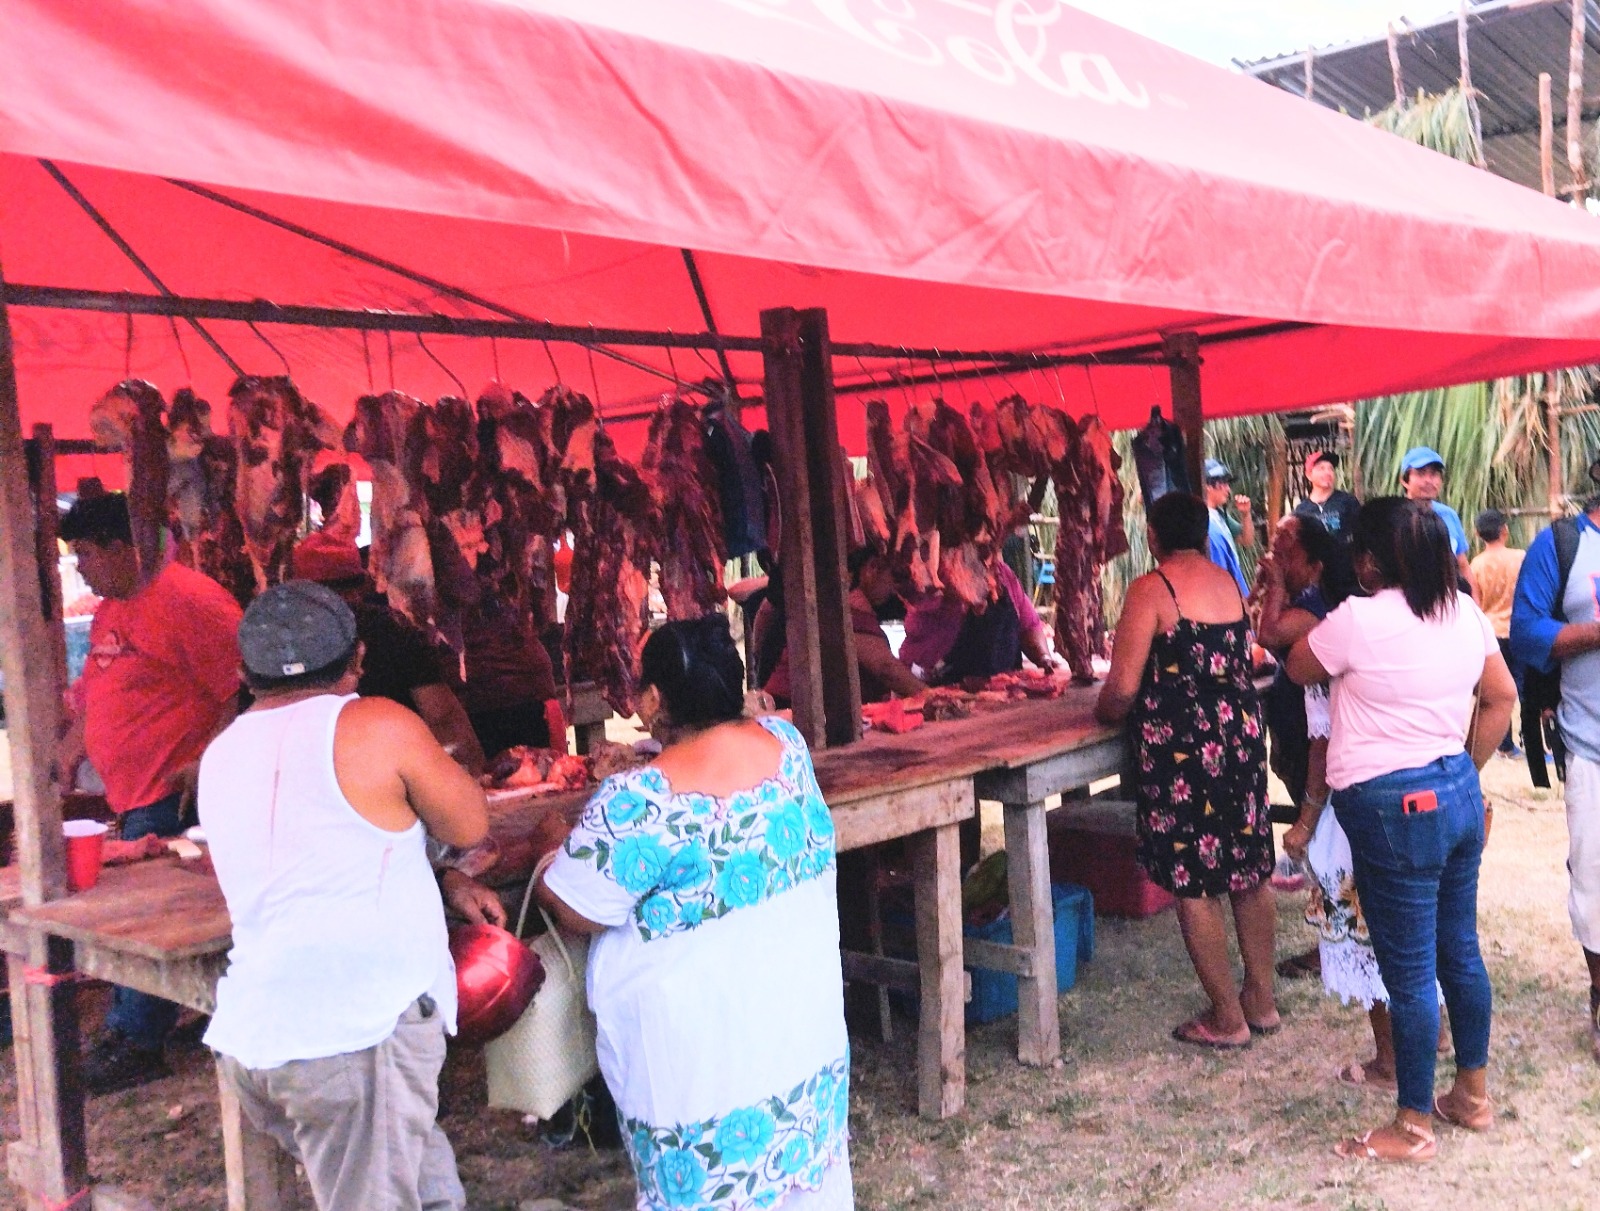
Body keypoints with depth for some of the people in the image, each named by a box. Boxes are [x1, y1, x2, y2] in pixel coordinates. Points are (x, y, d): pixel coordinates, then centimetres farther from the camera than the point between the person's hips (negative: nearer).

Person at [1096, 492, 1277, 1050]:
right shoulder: (1229, 584, 9)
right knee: (1250, 871, 17)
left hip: (1180, 748, -7)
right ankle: (1261, 999, 30)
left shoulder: (1150, 590, -12)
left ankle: (1227, 1018, 13)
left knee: (1193, 886, 4)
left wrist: (1103, 711, 5)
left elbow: (1123, 688, -15)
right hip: (1243, 736, 7)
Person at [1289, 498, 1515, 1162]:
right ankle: (1473, 1094, 35)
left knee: (1409, 972, 2)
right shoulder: (1465, 612, 4)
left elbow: (1298, 669, 0)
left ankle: (1413, 1127, 15)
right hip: (1459, 793, 8)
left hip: (1395, 808, -8)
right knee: (1460, 950, 20)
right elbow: (1502, 696, 14)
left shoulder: (1360, 619, -18)